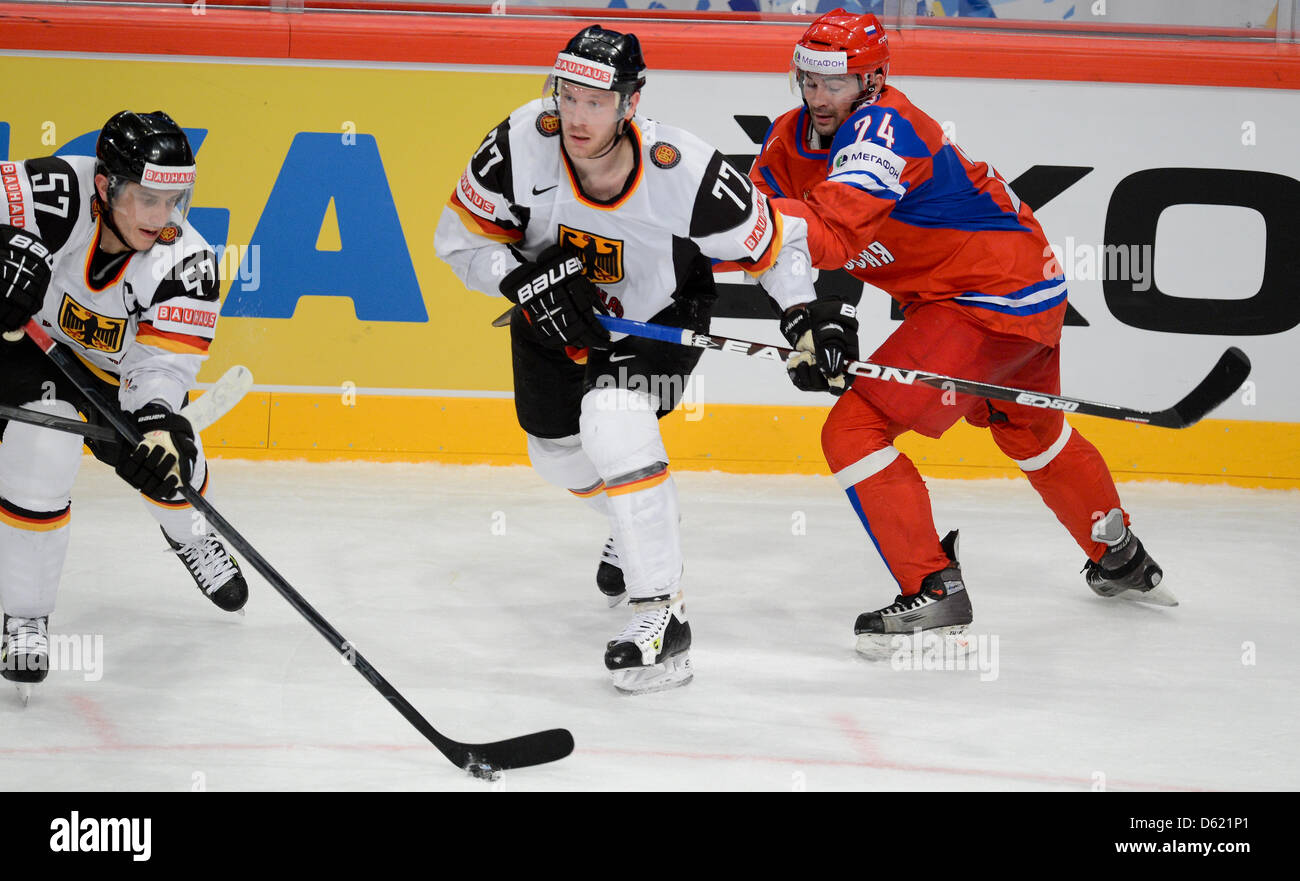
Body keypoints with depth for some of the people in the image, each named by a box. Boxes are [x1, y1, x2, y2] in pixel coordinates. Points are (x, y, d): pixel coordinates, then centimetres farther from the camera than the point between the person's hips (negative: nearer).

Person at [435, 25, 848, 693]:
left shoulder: (688, 176, -34)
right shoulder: (520, 145, -30)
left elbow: (775, 243, -18)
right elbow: (461, 237, -16)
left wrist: (809, 319, -28)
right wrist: (526, 280, -31)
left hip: (659, 313, -4)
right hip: (552, 309, 4)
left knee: (613, 422, -29)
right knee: (558, 453, 19)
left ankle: (663, 614, -23)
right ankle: (638, 525, 54)